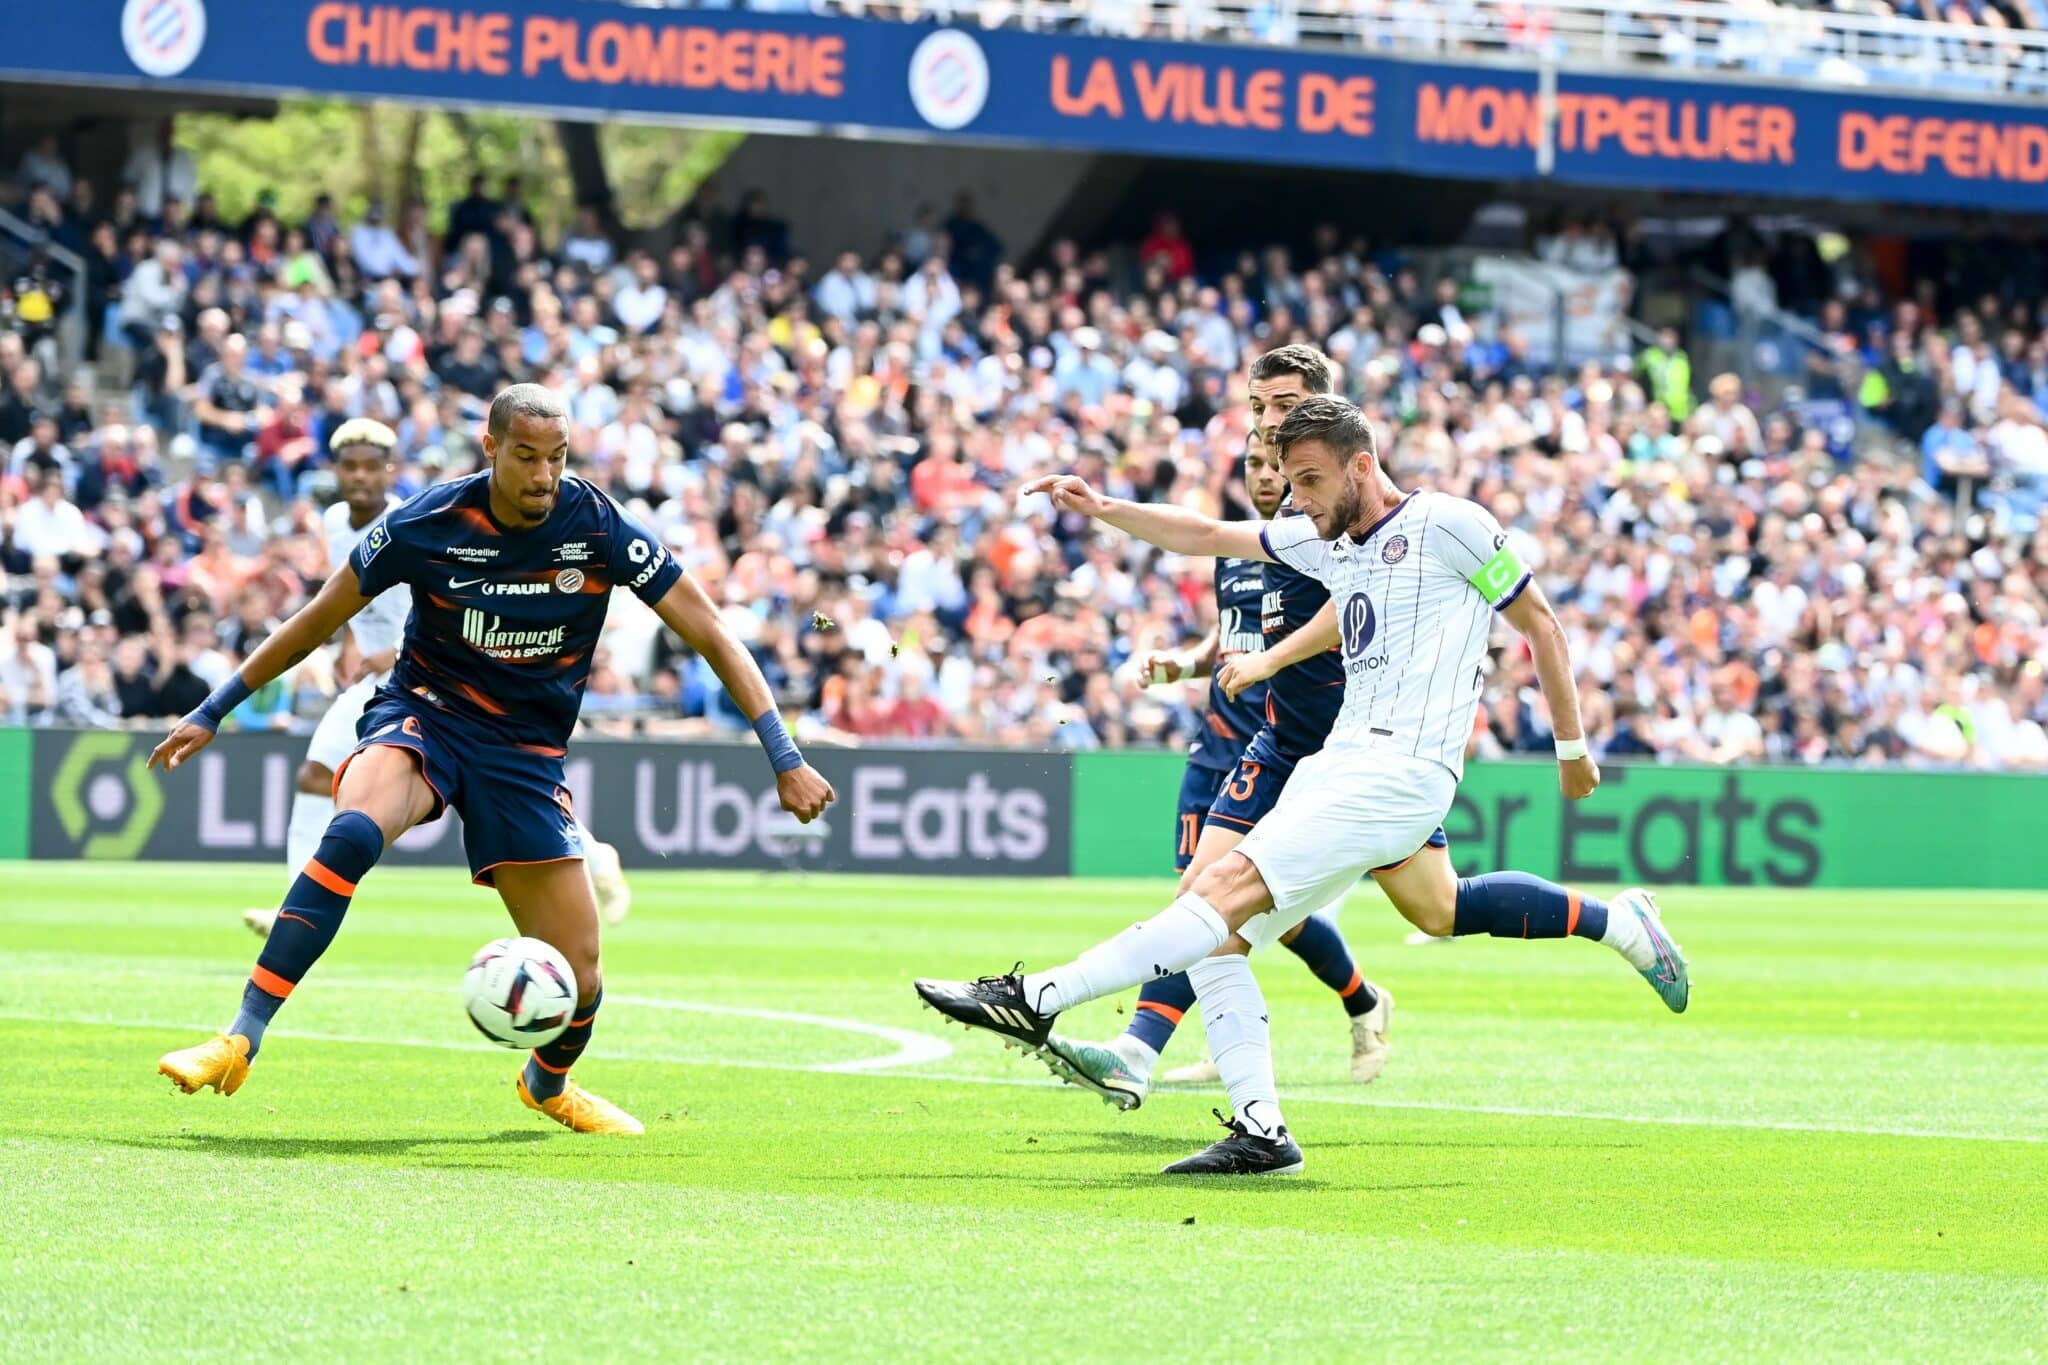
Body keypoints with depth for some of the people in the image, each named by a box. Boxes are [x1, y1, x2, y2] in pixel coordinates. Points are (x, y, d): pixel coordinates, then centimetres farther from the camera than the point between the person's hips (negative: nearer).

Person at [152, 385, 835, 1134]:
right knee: (352, 831, -37)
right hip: (423, 714, -2)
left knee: (578, 981, -2)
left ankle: (548, 1084, 37)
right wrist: (212, 712, 5)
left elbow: (711, 635, -6)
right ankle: (239, 1041, -35)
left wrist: (785, 758, -13)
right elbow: (318, 620, 1)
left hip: (526, 755, 2)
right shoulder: (427, 524, -13)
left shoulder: (597, 527, -12)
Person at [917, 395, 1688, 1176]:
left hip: (1399, 775, -9)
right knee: (1214, 939, -5)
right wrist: (1102, 510, 14)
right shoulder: (1324, 542, 20)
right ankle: (1260, 1134, -5)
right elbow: (1205, 537, 25)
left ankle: (1041, 998, -27)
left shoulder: (1447, 525, -2)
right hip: (1335, 767, 9)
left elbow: (1540, 624, 3)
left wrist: (1572, 750, 7)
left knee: (1227, 892, -20)